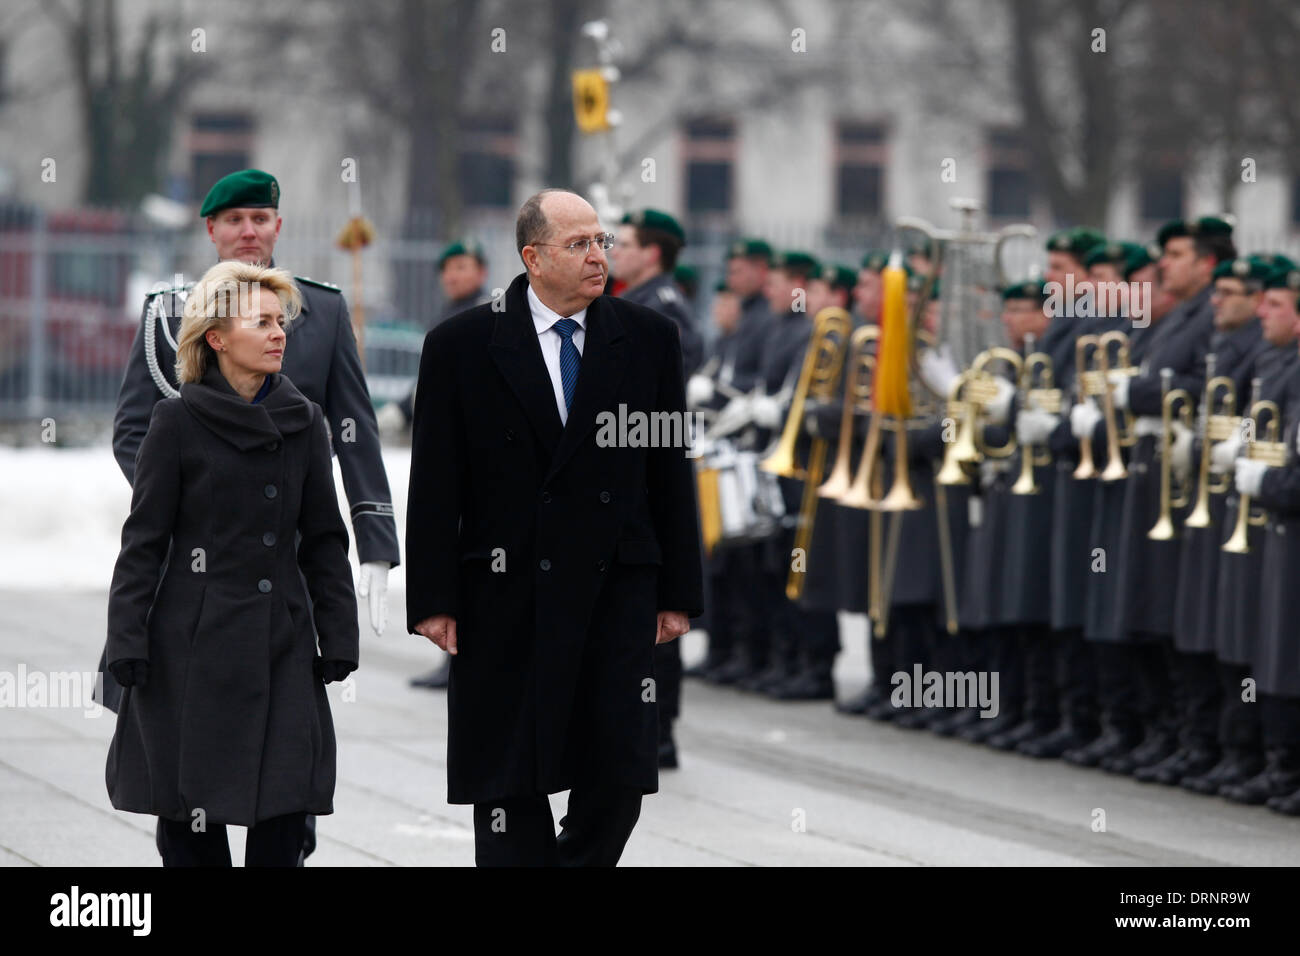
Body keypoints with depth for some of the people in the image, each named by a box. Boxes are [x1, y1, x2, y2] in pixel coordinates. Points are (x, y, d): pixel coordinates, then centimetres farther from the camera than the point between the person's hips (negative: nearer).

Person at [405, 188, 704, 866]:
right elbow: (434, 485, 0)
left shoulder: (650, 340, 7)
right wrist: (433, 601, -5)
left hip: (617, 590, 2)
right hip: (505, 600, -2)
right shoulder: (461, 346, 1)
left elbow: (672, 475, 9)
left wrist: (678, 594, 5)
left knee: (621, 775, -2)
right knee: (510, 785, 3)